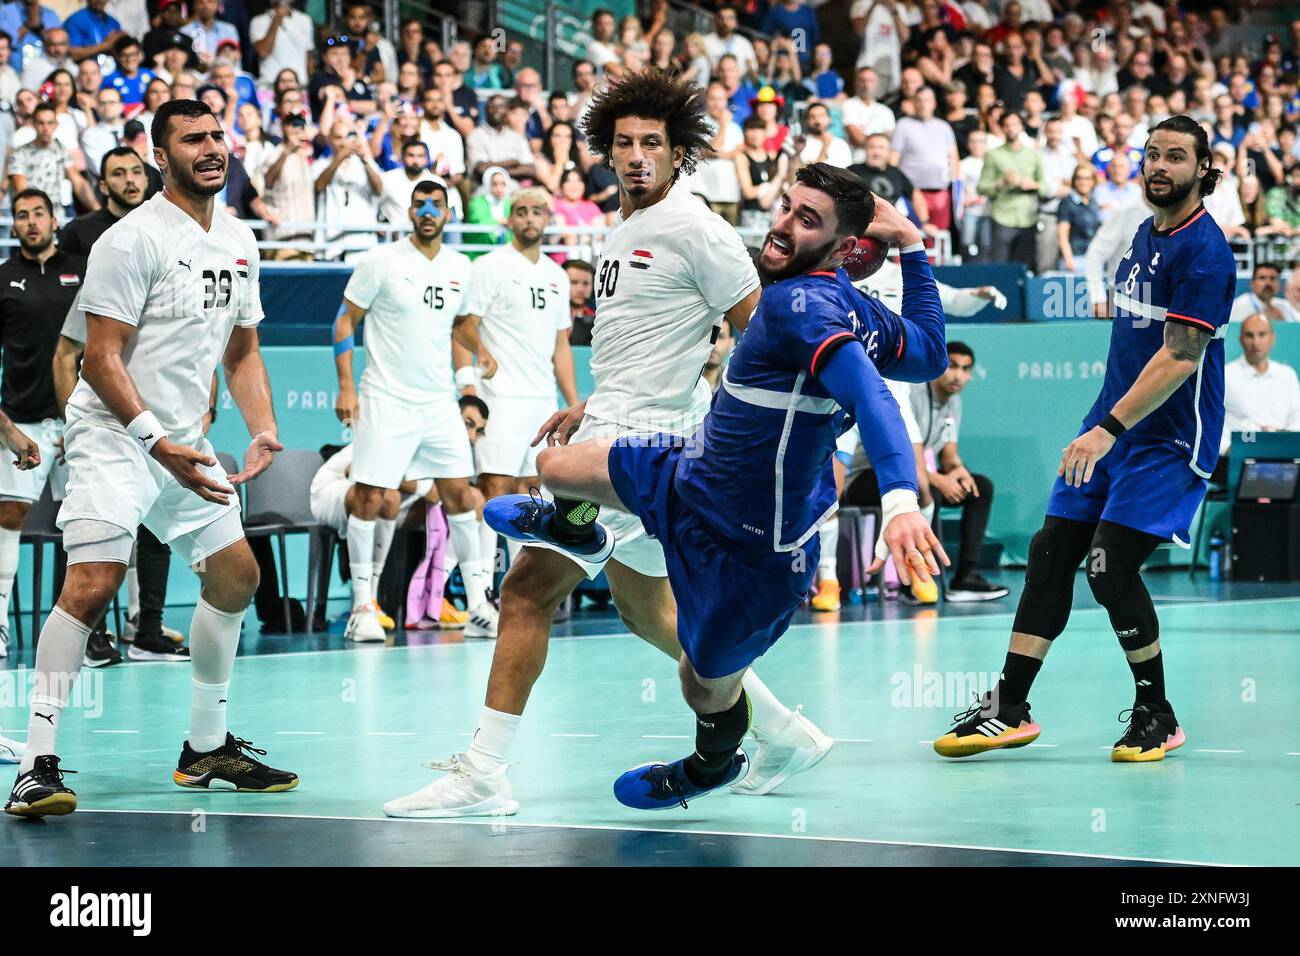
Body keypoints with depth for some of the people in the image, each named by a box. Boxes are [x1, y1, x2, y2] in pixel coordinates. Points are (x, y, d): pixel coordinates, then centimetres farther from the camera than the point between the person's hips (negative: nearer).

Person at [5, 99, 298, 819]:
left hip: (183, 441, 8)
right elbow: (102, 359, -17)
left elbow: (242, 353, 17)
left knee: (236, 577, 12)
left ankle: (207, 746, 25)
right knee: (91, 585, -20)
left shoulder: (238, 240, 10)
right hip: (113, 437, -8)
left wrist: (263, 431, 1)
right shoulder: (134, 239, -14)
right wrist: (159, 444, -24)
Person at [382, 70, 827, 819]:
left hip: (637, 442, -10)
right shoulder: (626, 232, 16)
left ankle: (483, 775, -8)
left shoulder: (694, 228, -12)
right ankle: (783, 731, 29)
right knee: (645, 607, 20)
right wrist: (591, 407, 20)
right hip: (617, 429, 10)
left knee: (528, 590, -11)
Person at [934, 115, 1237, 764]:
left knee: (1111, 569, -15)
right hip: (1114, 426, 8)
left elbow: (1181, 357, -22)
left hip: (1168, 441, -8)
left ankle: (1157, 715, 2)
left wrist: (1110, 430, -27)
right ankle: (1009, 708, 5)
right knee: (1051, 553, 1)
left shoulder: (1204, 250, -15)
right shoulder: (1145, 236, 13)